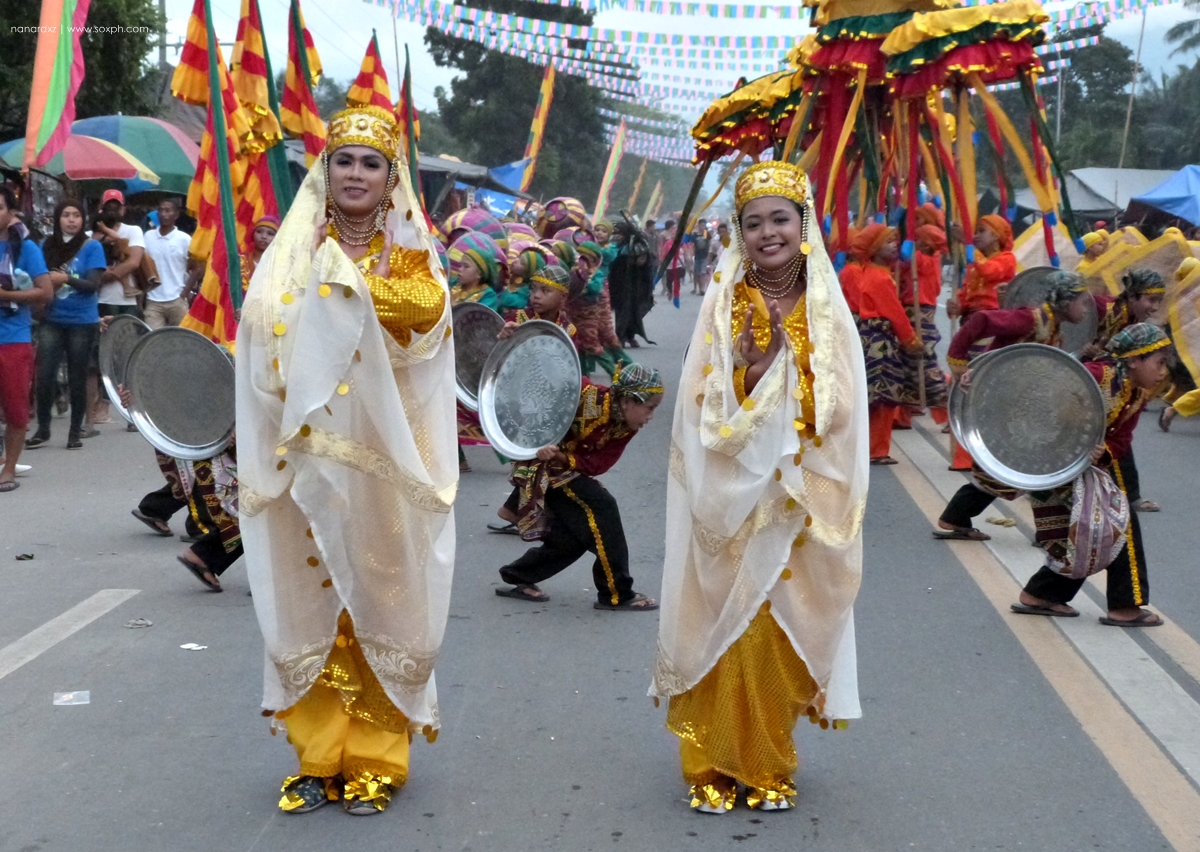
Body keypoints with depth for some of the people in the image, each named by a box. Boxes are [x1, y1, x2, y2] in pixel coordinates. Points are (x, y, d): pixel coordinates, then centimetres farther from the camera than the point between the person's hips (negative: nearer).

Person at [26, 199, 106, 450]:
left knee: (77, 378, 5)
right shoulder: (48, 246, 7)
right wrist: (46, 286, -10)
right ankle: (42, 429, 9)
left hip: (82, 323, -2)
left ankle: (76, 431, 16)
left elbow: (93, 284, -11)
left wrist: (66, 279, -26)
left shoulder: (91, 246, -3)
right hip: (52, 321, 2)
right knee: (44, 375, -4)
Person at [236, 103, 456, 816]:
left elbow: (427, 306, -15)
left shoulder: (410, 250, 7)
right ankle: (319, 757, 12)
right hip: (310, 455, 1)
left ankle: (376, 761, 9)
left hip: (382, 461, -1)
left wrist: (343, 279, -16)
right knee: (314, 599, 2)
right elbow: (263, 328, -3)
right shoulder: (296, 250, 11)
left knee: (379, 598, 1)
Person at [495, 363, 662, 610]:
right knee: (600, 507, -19)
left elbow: (598, 464, -19)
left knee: (574, 536, 6)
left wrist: (564, 458, -34)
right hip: (540, 463, -8)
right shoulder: (587, 398, -29)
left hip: (569, 469, 8)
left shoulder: (626, 427, -7)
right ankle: (616, 594, -13)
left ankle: (518, 579, 24)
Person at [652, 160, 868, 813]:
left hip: (800, 504, 1)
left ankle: (769, 764, 20)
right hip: (732, 499, -1)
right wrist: (761, 357, -20)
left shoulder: (827, 311, 3)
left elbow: (837, 413, -5)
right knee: (724, 625, 0)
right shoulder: (723, 306, -1)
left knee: (782, 629, 5)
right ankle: (714, 765, 13)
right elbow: (711, 415, -8)